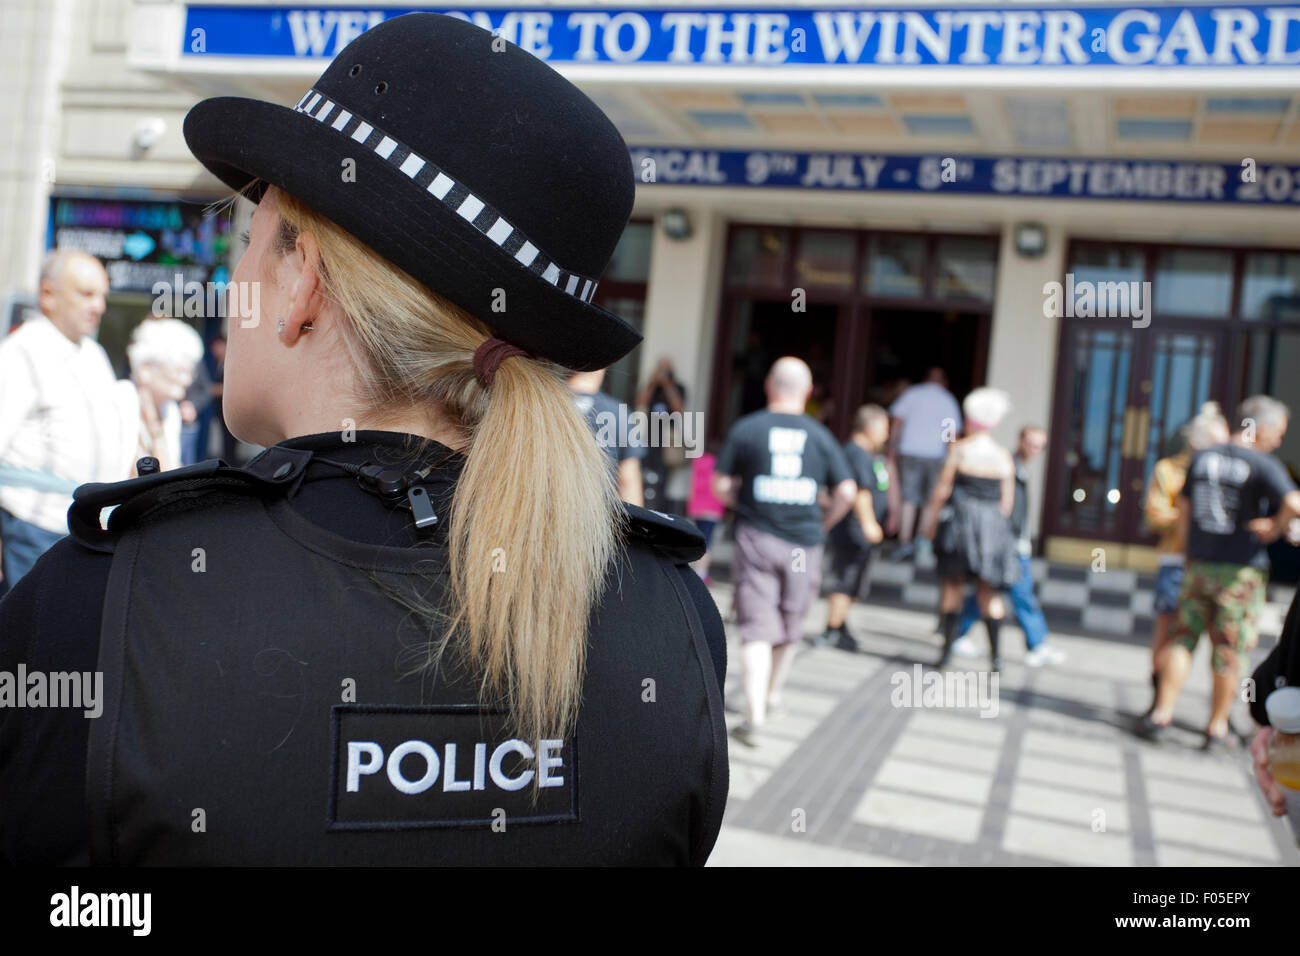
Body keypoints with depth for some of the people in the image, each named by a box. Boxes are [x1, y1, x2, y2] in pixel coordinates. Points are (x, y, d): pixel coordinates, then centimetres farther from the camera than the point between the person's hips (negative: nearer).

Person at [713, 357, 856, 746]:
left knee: (757, 627, -2)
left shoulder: (745, 429, -2)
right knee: (791, 626, 18)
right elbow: (846, 492, 0)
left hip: (756, 537, -2)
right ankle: (772, 694, 36)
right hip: (803, 543, 2)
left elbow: (721, 485, 0)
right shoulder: (820, 436, 2)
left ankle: (754, 715, -12)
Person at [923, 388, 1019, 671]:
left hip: (959, 520, -3)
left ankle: (948, 648, 2)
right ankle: (995, 653, 5)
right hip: (993, 526, 3)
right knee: (988, 591, 9)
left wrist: (932, 521, 4)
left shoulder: (960, 449, -5)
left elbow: (942, 488, -5)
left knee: (952, 585, 4)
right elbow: (1007, 500, 7)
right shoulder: (1004, 456, 5)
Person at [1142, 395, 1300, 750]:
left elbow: (1183, 510, 12)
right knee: (1229, 651, 5)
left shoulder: (1202, 458, 7)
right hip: (1241, 570, -4)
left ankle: (1162, 712, 5)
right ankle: (1217, 726, 13)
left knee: (1183, 639, 9)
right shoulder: (1262, 465, -11)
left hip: (1199, 564, 4)